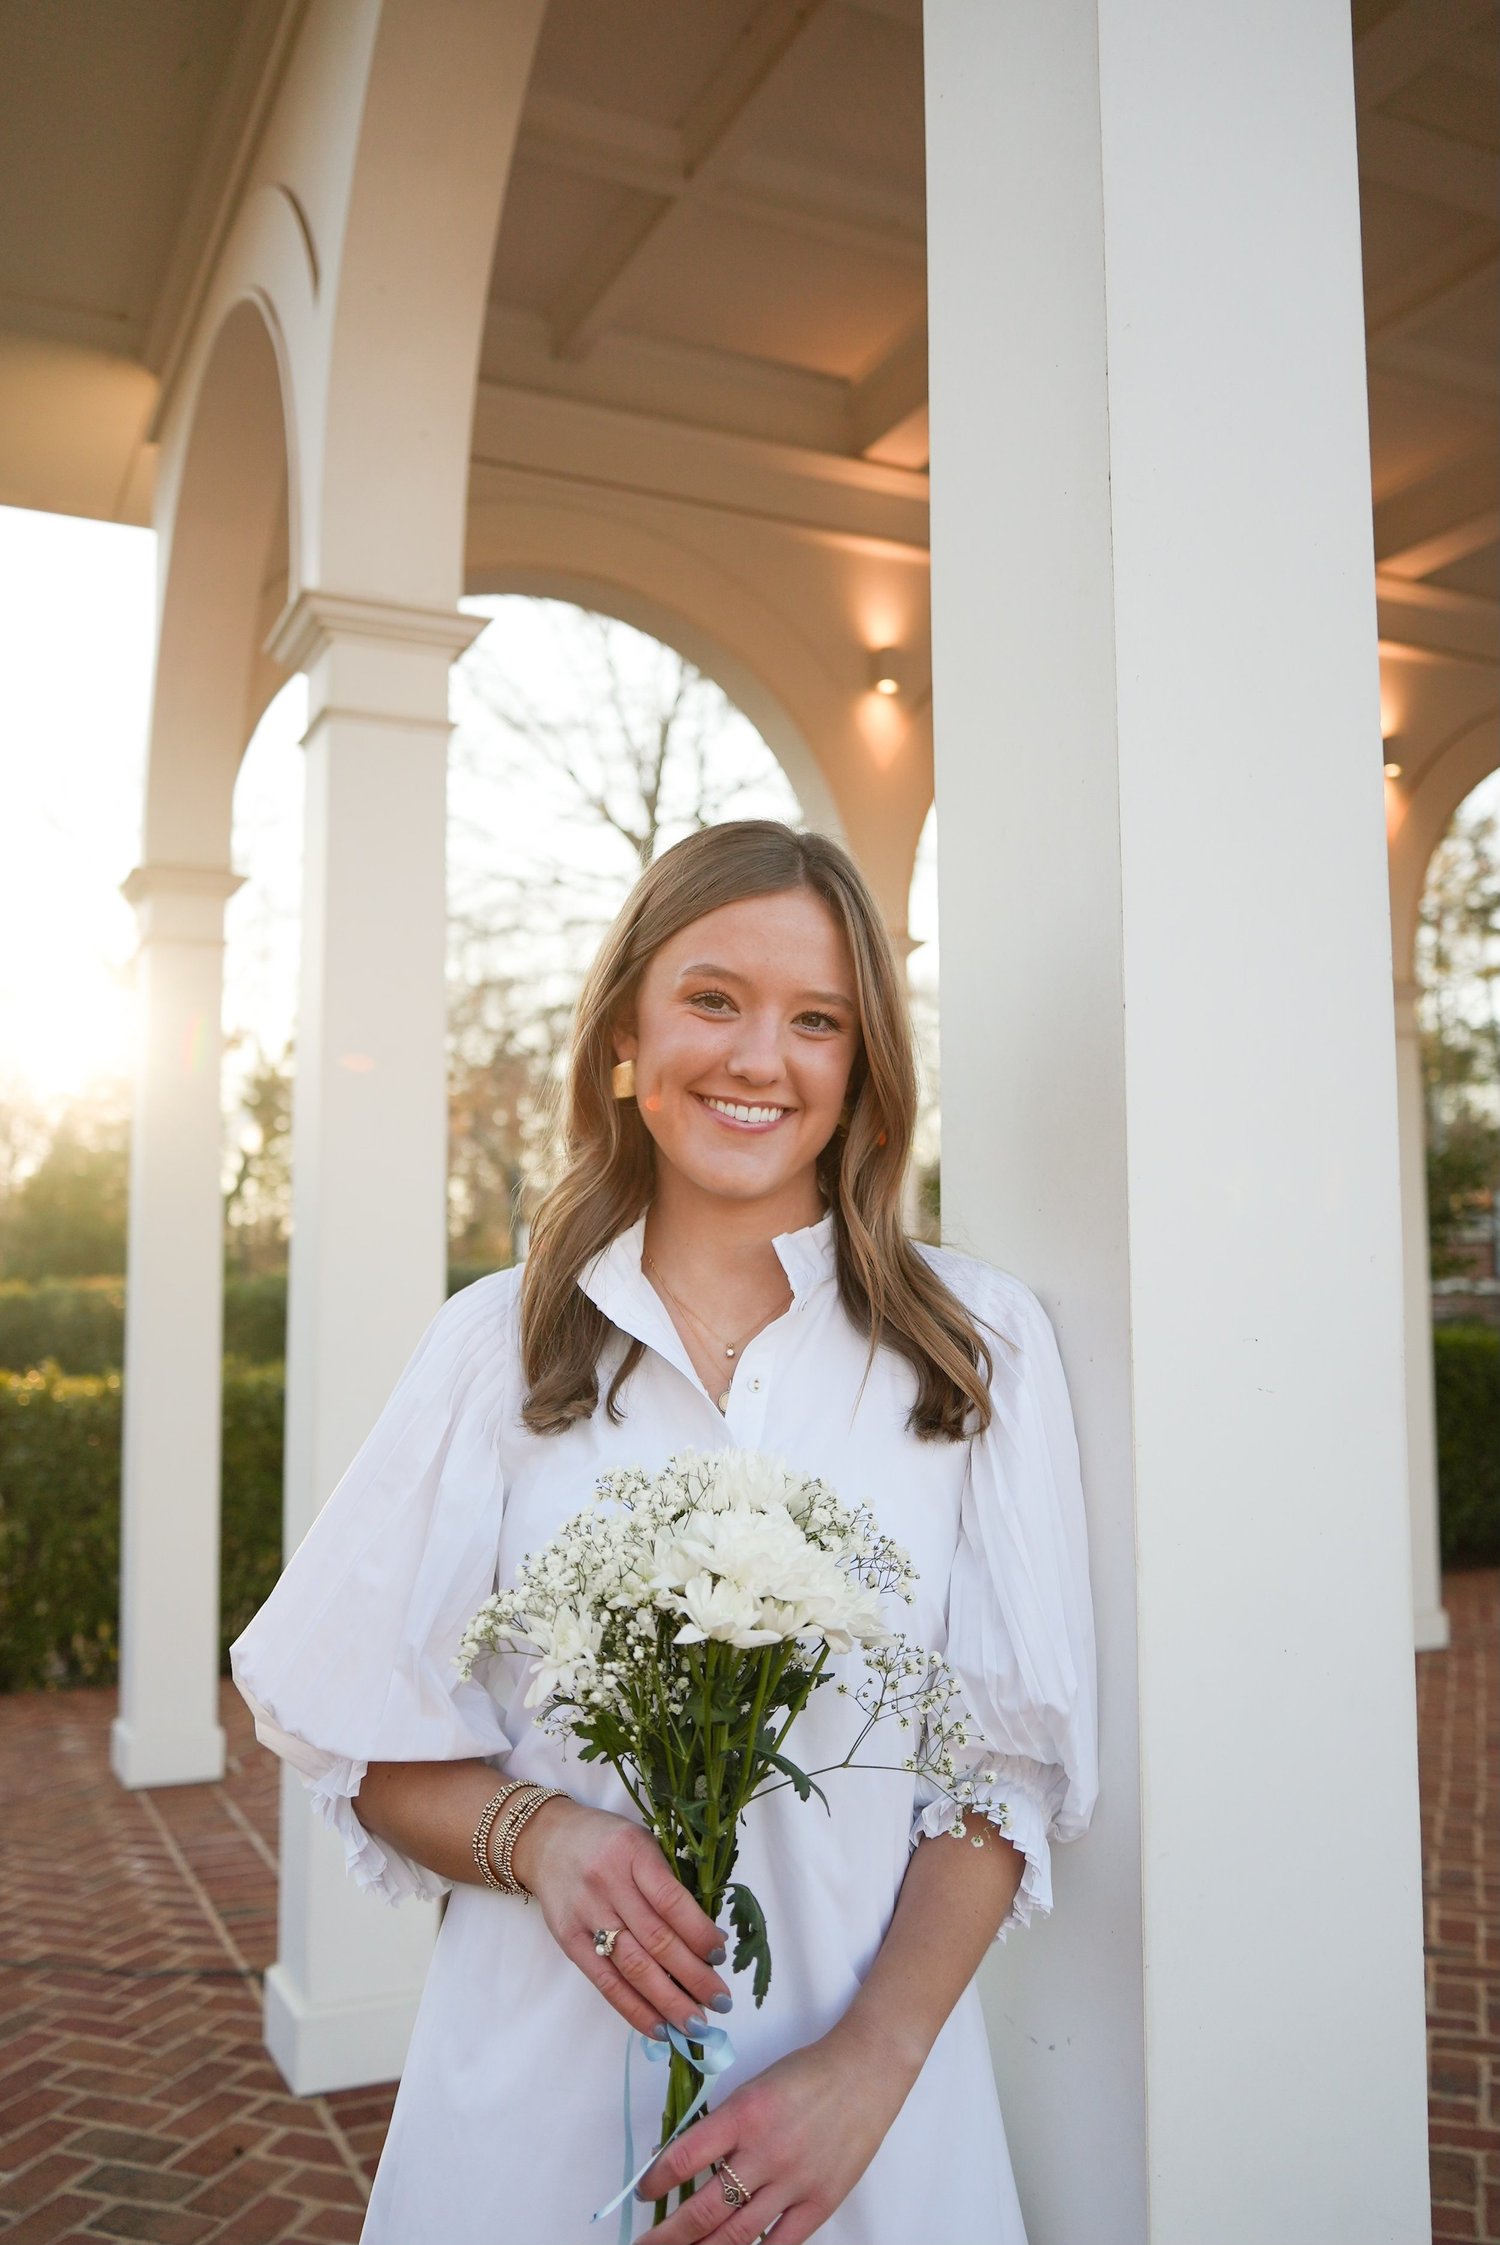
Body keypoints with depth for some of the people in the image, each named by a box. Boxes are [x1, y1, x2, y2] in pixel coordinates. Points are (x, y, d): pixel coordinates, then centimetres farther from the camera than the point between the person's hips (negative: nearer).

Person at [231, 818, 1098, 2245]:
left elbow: (1009, 1759, -4)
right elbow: (364, 1738, 2)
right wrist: (537, 1837, -16)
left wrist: (868, 2068, -14)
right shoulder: (498, 1344, -2)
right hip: (534, 2093, 1)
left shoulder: (979, 1345, -3)